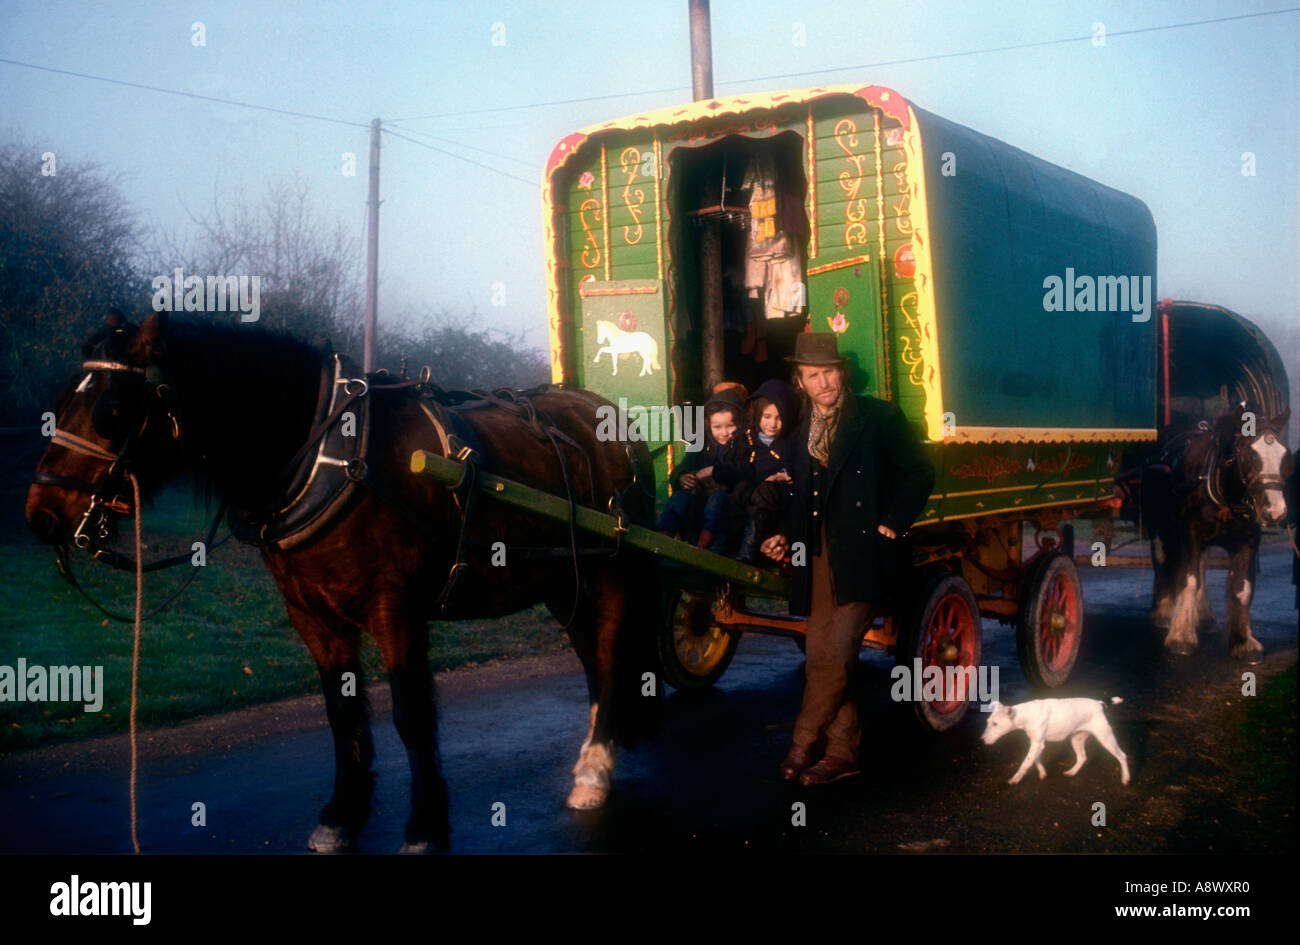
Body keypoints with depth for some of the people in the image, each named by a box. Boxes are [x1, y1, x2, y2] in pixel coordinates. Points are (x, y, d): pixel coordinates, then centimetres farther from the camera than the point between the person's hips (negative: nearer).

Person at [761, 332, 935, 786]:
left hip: (863, 557, -6)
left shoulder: (879, 418, -1)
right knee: (820, 658, 6)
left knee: (837, 654, -11)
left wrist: (890, 525, -9)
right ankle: (842, 752, 16)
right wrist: (786, 537, 7)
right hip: (820, 558, 6)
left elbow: (919, 474, -1)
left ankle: (803, 745, 2)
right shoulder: (803, 431, 15)